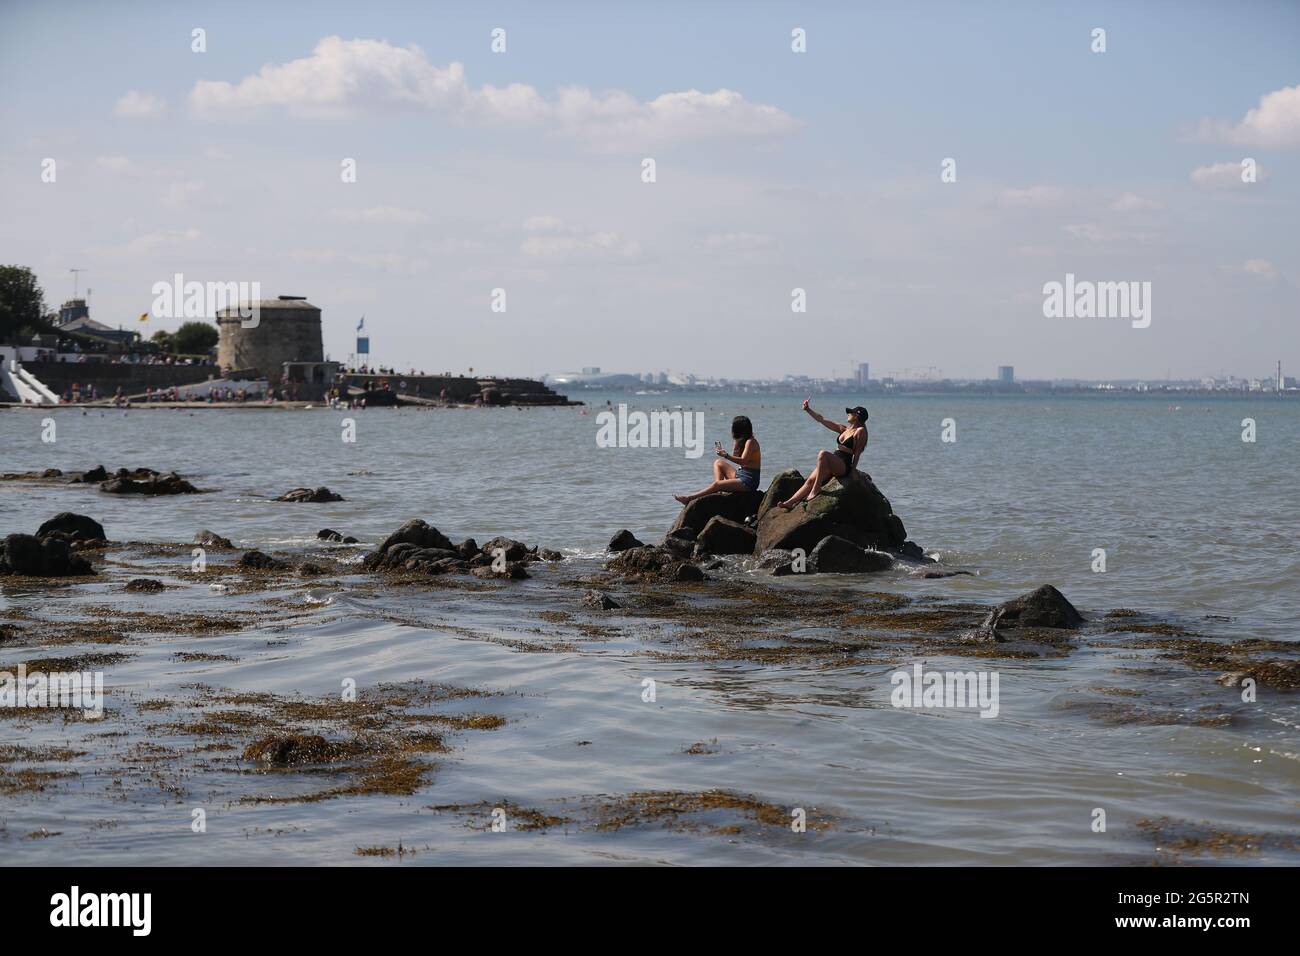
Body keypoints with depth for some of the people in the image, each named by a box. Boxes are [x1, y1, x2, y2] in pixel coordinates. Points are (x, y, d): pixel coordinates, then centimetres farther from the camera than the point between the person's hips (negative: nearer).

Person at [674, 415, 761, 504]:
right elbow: (735, 457, 13)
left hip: (748, 481, -10)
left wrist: (725, 455, -35)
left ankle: (688, 498, -21)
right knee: (718, 463, 9)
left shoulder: (751, 442, -12)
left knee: (717, 484, -21)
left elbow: (743, 461, -26)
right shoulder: (742, 441, 17)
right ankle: (718, 491, -10)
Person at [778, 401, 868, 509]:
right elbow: (822, 420, 22)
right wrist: (808, 410, 19)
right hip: (832, 464, 8)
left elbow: (857, 452, -7)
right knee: (810, 481, -9)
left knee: (823, 454, -36)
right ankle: (790, 502, -18)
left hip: (844, 465, -8)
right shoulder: (844, 429, 21)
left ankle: (816, 489, -36)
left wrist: (852, 470, -13)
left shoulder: (860, 431, -1)